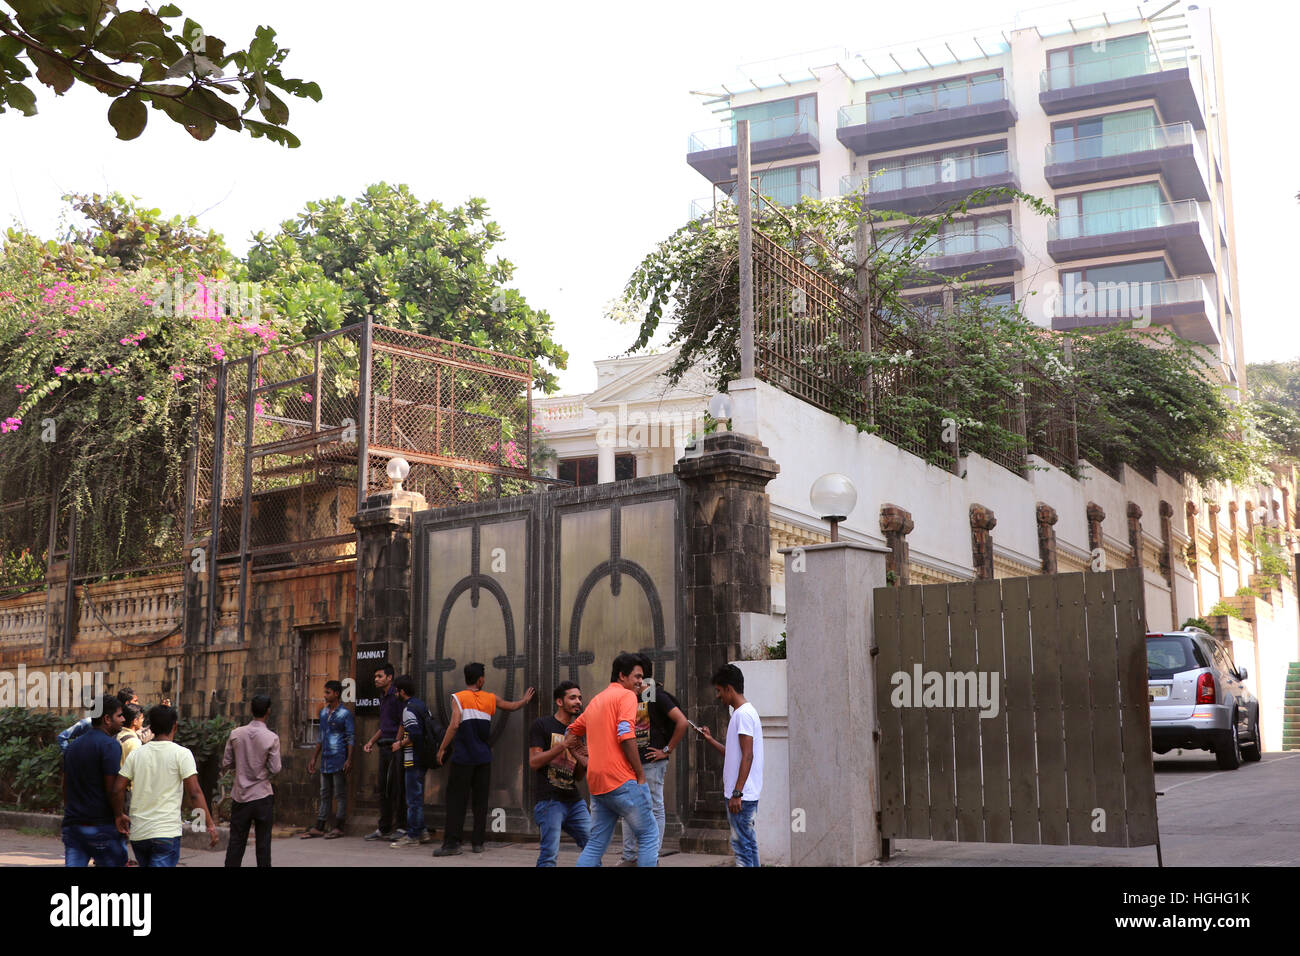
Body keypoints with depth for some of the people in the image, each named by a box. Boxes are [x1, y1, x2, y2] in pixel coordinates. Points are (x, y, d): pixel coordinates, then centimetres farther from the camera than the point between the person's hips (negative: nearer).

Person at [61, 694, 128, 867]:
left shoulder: (73, 746, 15)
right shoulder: (110, 745, -12)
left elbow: (65, 786, 18)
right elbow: (113, 788, -17)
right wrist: (119, 816, -7)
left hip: (73, 825, 7)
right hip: (103, 827, -7)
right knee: (115, 862, 5)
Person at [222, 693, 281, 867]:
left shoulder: (235, 734, -3)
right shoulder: (272, 737, -11)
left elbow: (226, 764, 2)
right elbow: (275, 769, -10)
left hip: (240, 796, 3)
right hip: (263, 796, -3)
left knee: (236, 842, 8)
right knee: (263, 843, 5)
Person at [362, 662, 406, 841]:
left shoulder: (396, 695, -10)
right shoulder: (382, 697, 18)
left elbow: (403, 723, -15)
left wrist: (397, 744, -18)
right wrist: (371, 741, 18)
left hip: (395, 748, -9)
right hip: (384, 747, 9)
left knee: (396, 788, -6)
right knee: (383, 788, 10)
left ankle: (402, 827, 0)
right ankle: (383, 829, 16)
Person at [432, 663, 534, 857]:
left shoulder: (458, 698, -4)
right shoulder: (490, 699, 9)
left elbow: (455, 724, -16)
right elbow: (513, 706, 25)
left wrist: (442, 749, -10)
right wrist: (525, 699, 46)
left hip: (463, 758, -4)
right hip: (484, 758, 4)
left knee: (456, 799, -3)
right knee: (480, 799, 10)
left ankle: (452, 843, -8)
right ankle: (478, 842, 12)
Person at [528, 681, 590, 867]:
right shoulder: (542, 725, 0)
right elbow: (534, 762, -9)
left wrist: (583, 764, -3)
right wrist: (564, 745, -16)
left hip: (575, 802, 7)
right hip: (550, 801, -7)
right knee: (549, 854, -14)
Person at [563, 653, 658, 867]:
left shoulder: (596, 700, 22)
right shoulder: (626, 695, -4)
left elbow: (570, 734, 29)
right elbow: (625, 735, -18)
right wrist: (640, 774, -12)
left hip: (597, 783, 8)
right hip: (621, 781, -8)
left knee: (596, 844, 11)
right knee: (649, 834, 3)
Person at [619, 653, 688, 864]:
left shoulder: (657, 696, -9)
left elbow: (682, 723, -16)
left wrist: (667, 750, -13)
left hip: (651, 762, -7)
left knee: (654, 810, 0)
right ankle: (629, 857, 17)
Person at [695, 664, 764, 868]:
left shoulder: (744, 714, -13)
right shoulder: (741, 713, 17)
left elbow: (747, 756, -20)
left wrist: (736, 793, -22)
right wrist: (711, 741, 18)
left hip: (742, 795, -10)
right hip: (743, 794, 10)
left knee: (741, 843, -8)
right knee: (748, 843, 12)